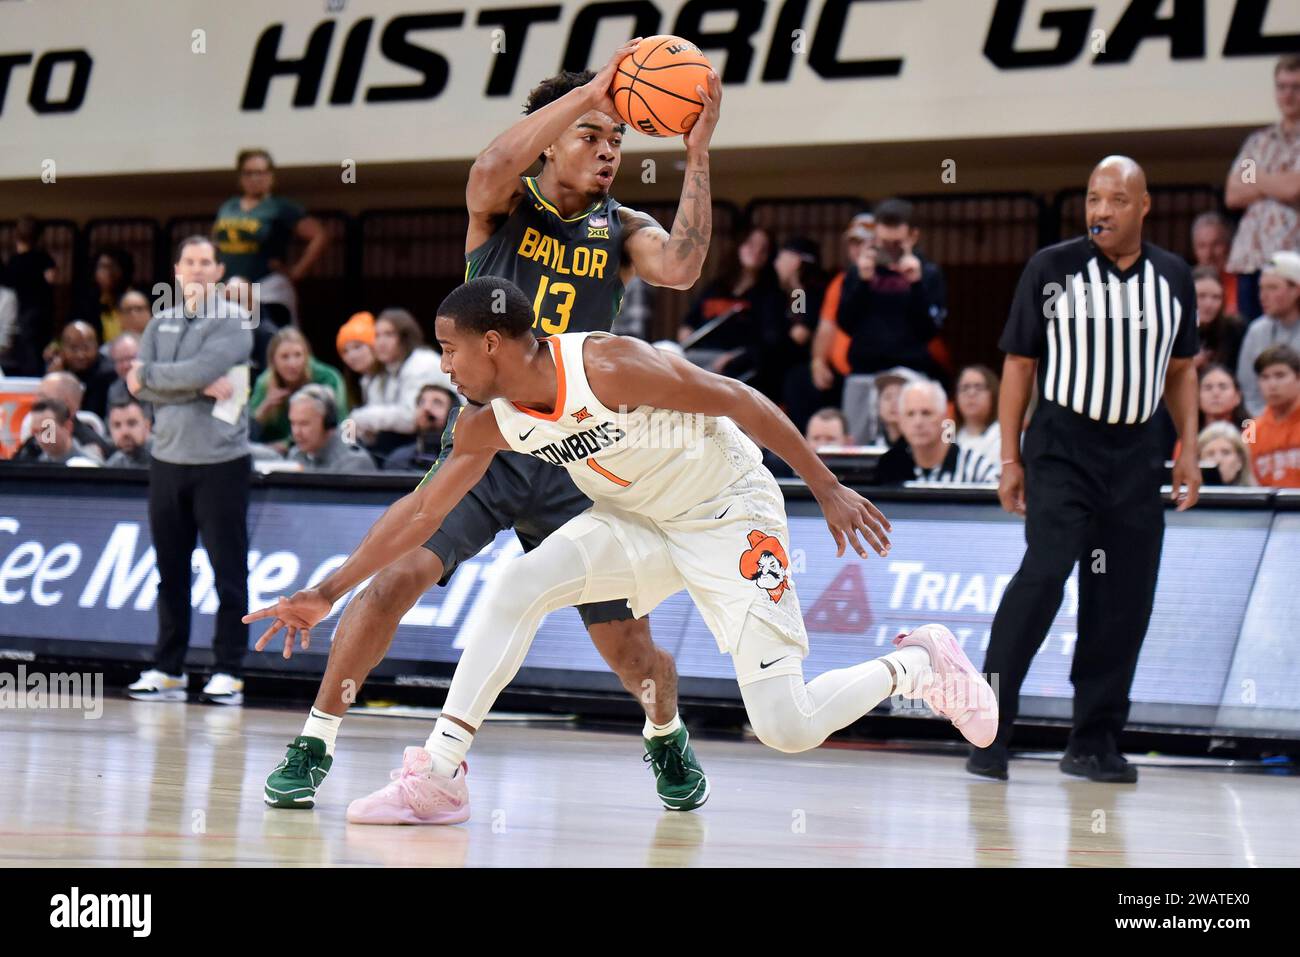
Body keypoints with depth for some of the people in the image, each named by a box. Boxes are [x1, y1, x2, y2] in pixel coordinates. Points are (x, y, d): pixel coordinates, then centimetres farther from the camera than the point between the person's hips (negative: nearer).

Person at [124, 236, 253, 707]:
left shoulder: (233, 320, -3)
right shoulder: (161, 322, 12)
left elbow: (203, 369, -18)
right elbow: (138, 384, -1)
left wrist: (149, 374, -5)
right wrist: (200, 386, -11)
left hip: (221, 461, -5)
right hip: (168, 459, 5)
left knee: (229, 572, -2)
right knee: (170, 571, 9)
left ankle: (228, 671, 3)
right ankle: (168, 670, 15)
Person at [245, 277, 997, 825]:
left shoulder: (609, 367, -29)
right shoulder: (490, 424, -8)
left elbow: (741, 402, -22)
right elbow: (421, 512, 1)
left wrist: (828, 488, -19)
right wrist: (328, 593, -2)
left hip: (729, 513, -6)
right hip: (639, 519, 6)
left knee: (788, 728, -15)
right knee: (517, 588, -16)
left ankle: (915, 664, 12)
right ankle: (440, 777, -11)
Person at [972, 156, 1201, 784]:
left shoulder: (1173, 278, 8)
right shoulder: (1050, 269, -2)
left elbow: (1181, 368, 17)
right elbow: (1019, 363, 0)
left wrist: (1188, 448, 8)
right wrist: (1010, 459, -4)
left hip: (1137, 454, 4)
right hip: (1062, 446, -4)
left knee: (1124, 601, 3)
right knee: (1043, 576, -18)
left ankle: (1094, 743, 12)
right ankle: (988, 730, -15)